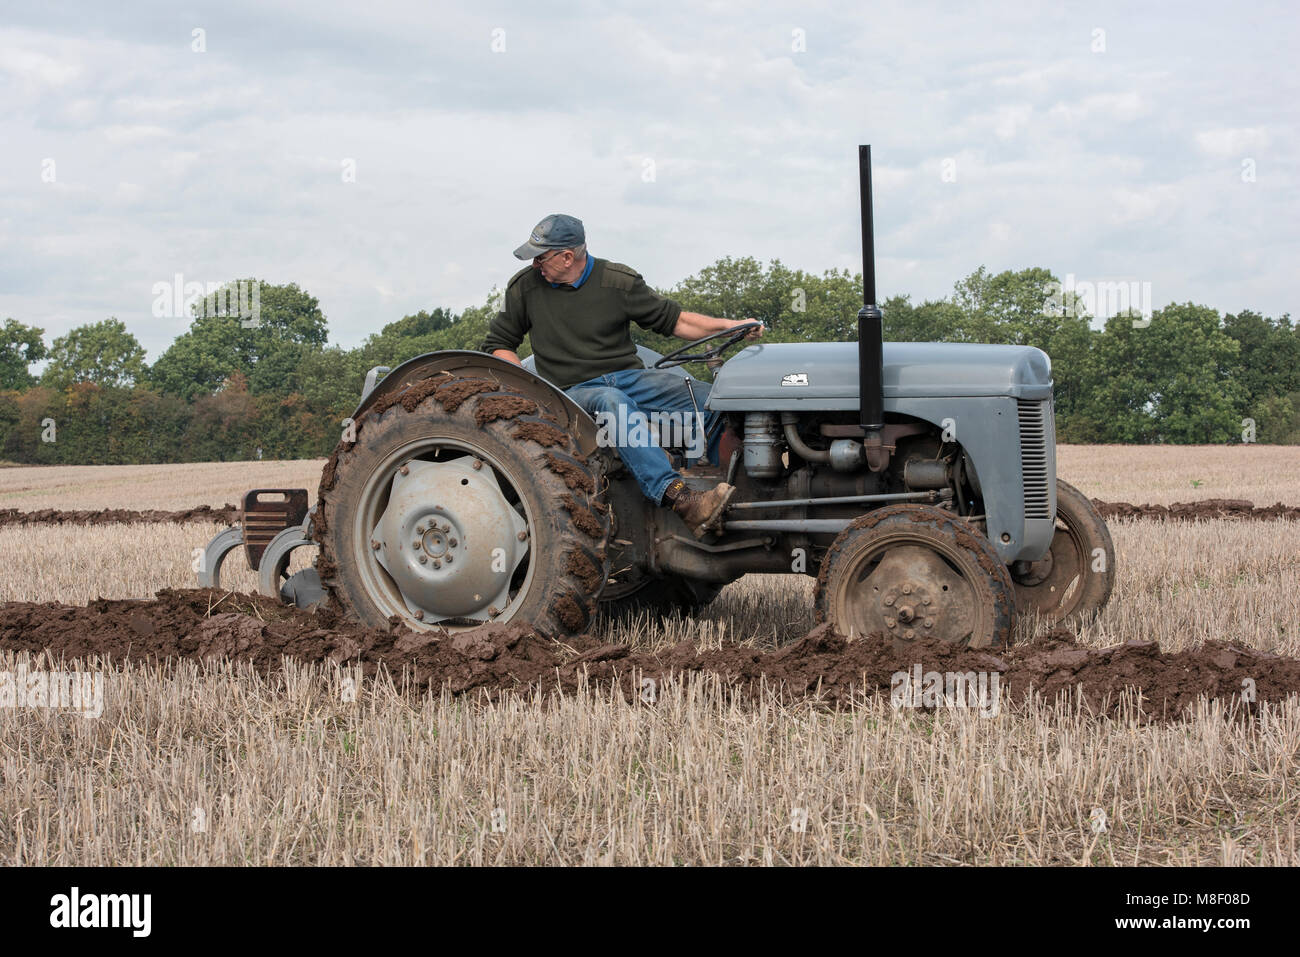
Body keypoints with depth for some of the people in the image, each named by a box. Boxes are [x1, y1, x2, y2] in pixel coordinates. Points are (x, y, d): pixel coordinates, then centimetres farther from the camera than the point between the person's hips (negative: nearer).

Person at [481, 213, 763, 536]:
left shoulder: (618, 280, 3)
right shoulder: (525, 286, 4)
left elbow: (671, 319, 8)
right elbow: (497, 345, 12)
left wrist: (728, 325, -5)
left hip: (630, 377, 3)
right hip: (575, 391, -2)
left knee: (712, 401, -22)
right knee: (612, 402, -40)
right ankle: (680, 499, -56)